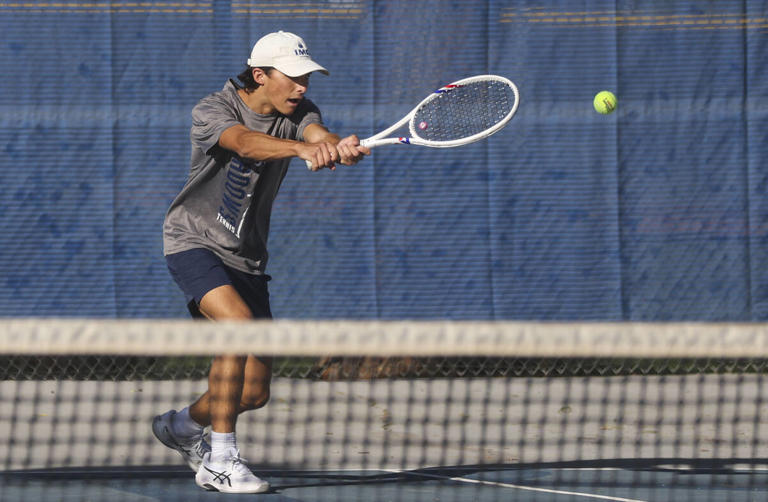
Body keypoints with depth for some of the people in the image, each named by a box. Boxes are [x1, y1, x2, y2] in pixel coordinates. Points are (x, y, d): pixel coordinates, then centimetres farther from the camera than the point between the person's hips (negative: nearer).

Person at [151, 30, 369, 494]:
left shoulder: (297, 112, -3)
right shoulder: (212, 111, -18)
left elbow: (320, 135, -26)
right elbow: (245, 142, -40)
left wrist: (342, 148, -51)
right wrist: (303, 149, -59)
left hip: (246, 257, 6)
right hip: (194, 242, -6)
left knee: (256, 393, 4)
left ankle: (182, 425, 35)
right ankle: (220, 461, -26)